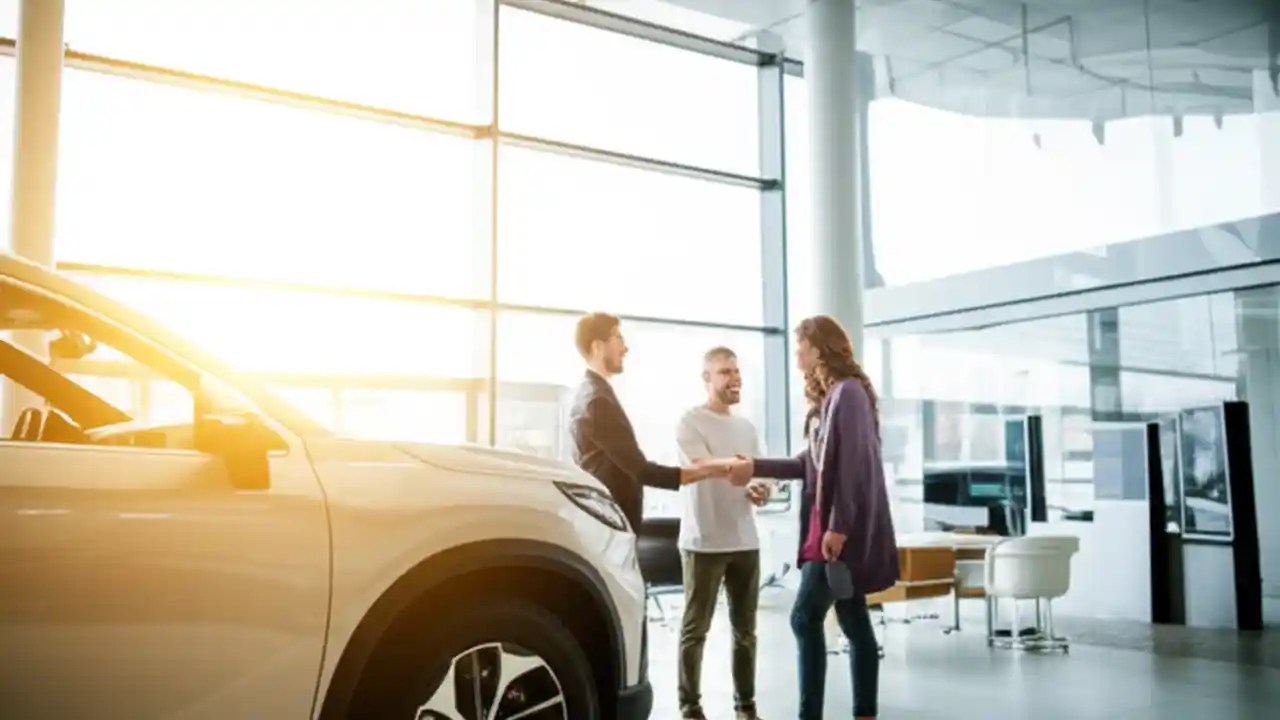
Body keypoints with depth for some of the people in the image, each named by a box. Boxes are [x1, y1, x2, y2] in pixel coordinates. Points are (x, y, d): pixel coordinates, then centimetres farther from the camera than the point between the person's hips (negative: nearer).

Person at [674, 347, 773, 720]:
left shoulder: (746, 426, 15)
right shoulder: (691, 422, -5)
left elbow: (754, 477, 18)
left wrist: (760, 492, -5)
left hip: (745, 542, 6)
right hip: (704, 543, -6)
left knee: (745, 629, 11)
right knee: (695, 629, -1)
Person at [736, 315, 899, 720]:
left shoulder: (848, 392, -11)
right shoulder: (829, 397, 17)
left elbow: (854, 464, -18)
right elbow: (813, 463, 19)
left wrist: (838, 528, -21)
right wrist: (757, 467, 14)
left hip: (845, 530, -9)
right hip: (830, 526, 9)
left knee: (806, 619, -8)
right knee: (853, 622, 9)